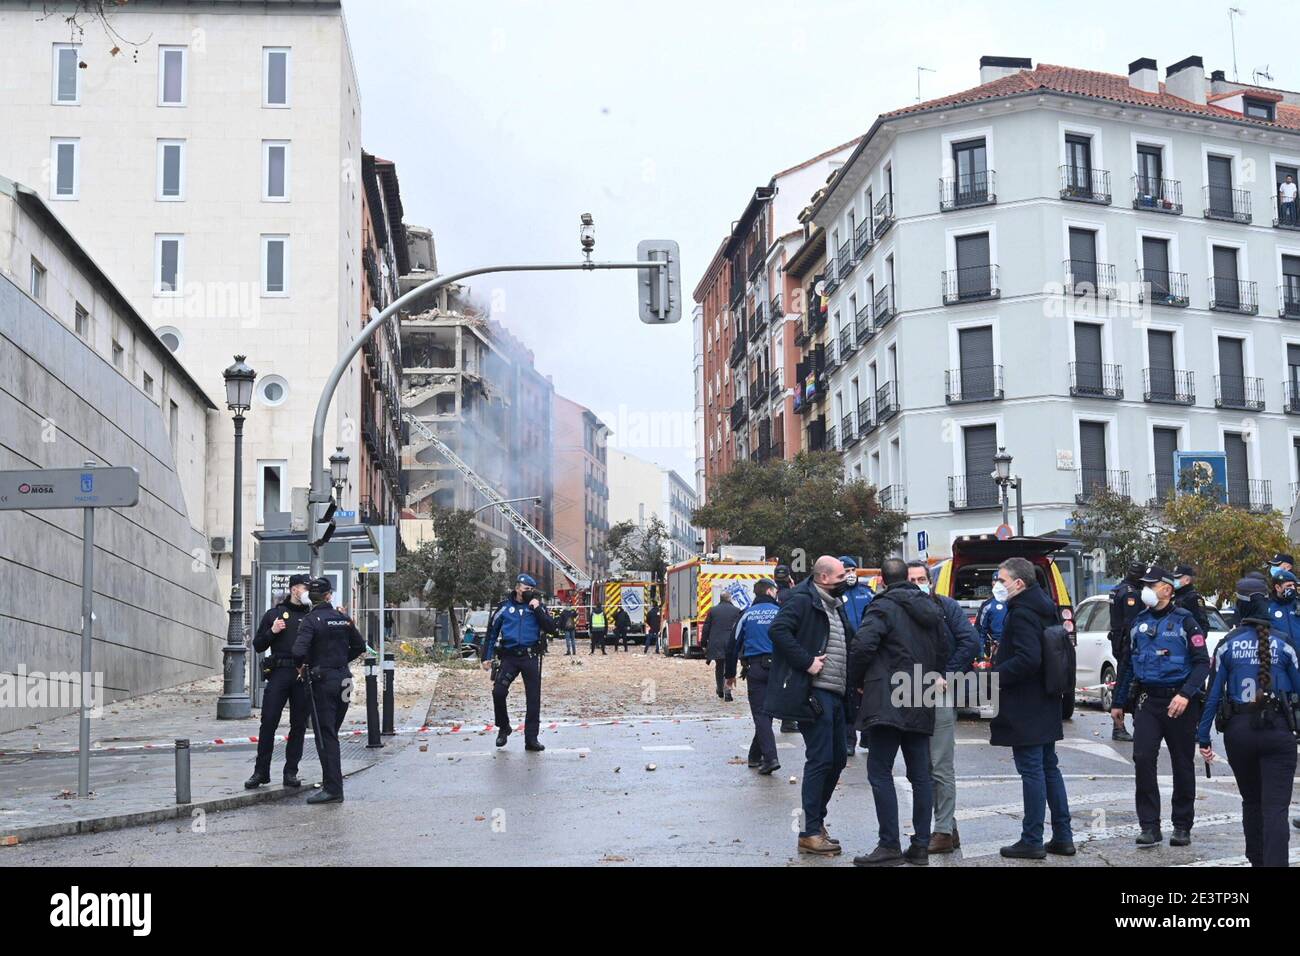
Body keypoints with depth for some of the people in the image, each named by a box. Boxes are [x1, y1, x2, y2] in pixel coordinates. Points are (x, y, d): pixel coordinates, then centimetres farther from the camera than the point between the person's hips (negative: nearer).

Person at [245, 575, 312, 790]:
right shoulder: (274, 614, 10)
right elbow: (258, 646, 10)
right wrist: (272, 631, -6)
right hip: (279, 673, -1)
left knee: (299, 725, 4)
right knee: (268, 722, -4)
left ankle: (291, 772, 12)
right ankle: (261, 771, 6)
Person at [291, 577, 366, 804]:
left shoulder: (310, 620, -12)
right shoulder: (343, 618, 6)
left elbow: (299, 651, -24)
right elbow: (359, 645, 14)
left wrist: (300, 666, -5)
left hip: (322, 681, -6)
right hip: (343, 679, 6)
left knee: (325, 736, -3)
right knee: (331, 733, 18)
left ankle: (333, 789, -4)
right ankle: (331, 780, 23)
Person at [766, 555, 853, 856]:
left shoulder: (835, 606, 19)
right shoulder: (802, 600, -10)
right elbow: (778, 629, -23)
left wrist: (851, 682, 14)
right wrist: (806, 662, -22)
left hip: (834, 694, 10)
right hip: (814, 692, -10)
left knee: (837, 758, 13)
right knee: (820, 760, -8)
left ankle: (816, 821, 24)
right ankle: (811, 833, -3)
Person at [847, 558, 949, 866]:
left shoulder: (883, 607, -9)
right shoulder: (931, 609, 14)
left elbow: (862, 645, -19)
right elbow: (944, 648, 22)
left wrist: (857, 681, -4)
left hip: (887, 702, -7)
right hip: (921, 703, 7)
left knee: (880, 772, -4)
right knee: (920, 775, 9)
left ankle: (890, 846, -8)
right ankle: (920, 847, 12)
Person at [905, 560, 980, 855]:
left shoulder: (946, 607, -1)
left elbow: (970, 642, -9)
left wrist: (946, 676, -12)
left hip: (940, 696, -5)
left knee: (941, 767, -4)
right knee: (924, 767, 10)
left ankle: (944, 831, 1)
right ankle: (947, 827, 21)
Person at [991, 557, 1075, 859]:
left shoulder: (1022, 613, -17)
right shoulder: (1045, 606, 13)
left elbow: (1028, 659, -27)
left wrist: (997, 676, -18)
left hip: (1025, 709, -10)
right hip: (1045, 704, 10)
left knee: (1031, 771, -5)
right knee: (1049, 769, 14)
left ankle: (1032, 841, 1)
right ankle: (1062, 837, 19)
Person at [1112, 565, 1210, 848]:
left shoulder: (1184, 621, -5)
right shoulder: (1140, 622, 11)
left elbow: (1202, 663, -8)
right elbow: (1128, 664, 18)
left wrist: (1186, 695, -21)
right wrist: (1119, 702, 18)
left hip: (1178, 702, -4)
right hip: (1147, 700, 4)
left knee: (1182, 764, 6)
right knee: (1143, 758, -9)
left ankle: (1182, 826, 18)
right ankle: (1149, 826, -3)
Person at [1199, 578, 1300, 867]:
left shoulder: (1227, 644, -1)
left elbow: (1214, 692, -1)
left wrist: (1203, 737, 2)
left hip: (1239, 731, 2)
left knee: (1251, 801, 20)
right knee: (1275, 808, -6)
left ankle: (1257, 859, 31)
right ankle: (1275, 861, -18)